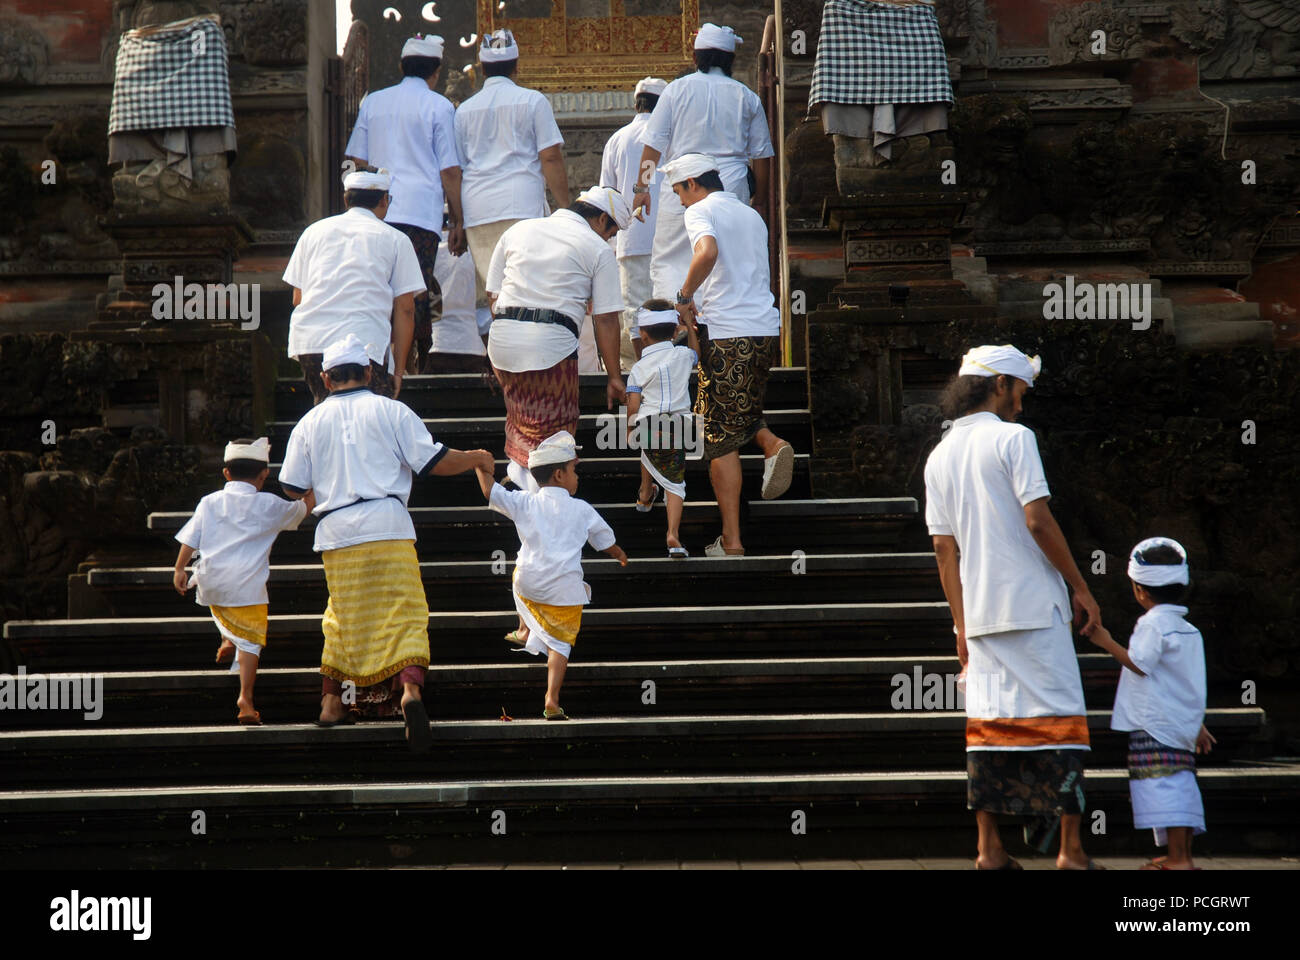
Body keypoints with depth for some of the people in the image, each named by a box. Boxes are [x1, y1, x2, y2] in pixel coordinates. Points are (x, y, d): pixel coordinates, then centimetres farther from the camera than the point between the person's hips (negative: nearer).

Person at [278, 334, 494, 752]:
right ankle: (410, 690, -25)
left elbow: (293, 487, 10)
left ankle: (332, 703, 20)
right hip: (387, 524, -2)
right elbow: (434, 462, -1)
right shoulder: (391, 411, 3)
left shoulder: (310, 423, 9)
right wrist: (477, 459, 17)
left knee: (343, 619, 16)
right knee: (404, 612, -3)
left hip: (336, 534, 2)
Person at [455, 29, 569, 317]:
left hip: (476, 207, 4)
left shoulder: (465, 109, 17)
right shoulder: (532, 101, 5)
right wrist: (564, 207, 3)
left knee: (487, 285, 5)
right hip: (521, 204, -4)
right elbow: (551, 157, -1)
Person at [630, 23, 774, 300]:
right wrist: (758, 202, 19)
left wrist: (642, 188, 8)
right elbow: (762, 155, 10)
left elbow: (653, 146, 1)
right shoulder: (747, 97, 8)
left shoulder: (677, 89, 3)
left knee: (667, 263, 0)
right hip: (732, 188, 2)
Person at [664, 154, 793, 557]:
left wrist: (684, 296, -11)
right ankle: (771, 444, -6)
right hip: (767, 327, 7)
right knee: (743, 410, 27)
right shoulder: (752, 216, 20)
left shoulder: (701, 211, -3)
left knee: (720, 436, -1)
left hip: (727, 333, -7)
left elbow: (707, 252, -25)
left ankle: (731, 541, -1)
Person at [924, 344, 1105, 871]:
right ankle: (1070, 847, -5)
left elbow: (945, 548, 12)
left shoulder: (940, 456, 12)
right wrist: (1081, 587, -7)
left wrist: (961, 624, 15)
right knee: (1060, 718, -3)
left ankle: (989, 846, 4)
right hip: (1032, 605, -6)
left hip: (979, 611, 6)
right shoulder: (1012, 438, -7)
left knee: (987, 723, 7)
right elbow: (1038, 521, -14)